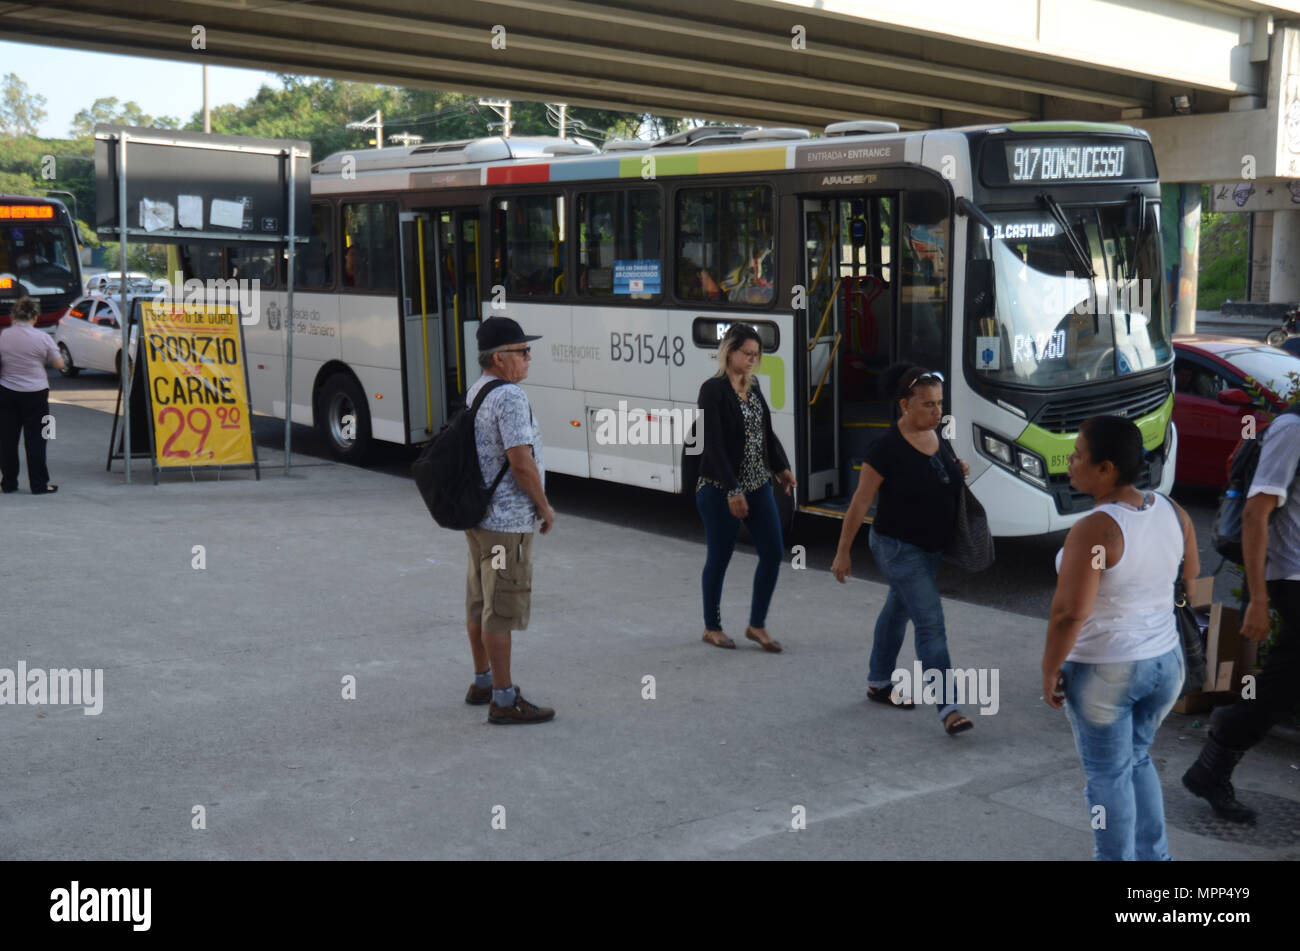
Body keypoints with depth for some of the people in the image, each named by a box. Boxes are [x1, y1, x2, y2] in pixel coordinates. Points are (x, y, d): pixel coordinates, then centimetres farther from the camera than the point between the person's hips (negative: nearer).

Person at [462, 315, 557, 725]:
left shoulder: (475, 391, 11)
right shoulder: (510, 397, -20)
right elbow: (521, 463, -23)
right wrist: (545, 508, -10)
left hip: (477, 514, 10)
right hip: (507, 521, -10)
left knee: (479, 602, 18)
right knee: (503, 610, -3)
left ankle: (483, 682, 31)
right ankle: (504, 701, 3)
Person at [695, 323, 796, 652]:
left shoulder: (753, 387, 10)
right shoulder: (713, 390, -13)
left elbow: (767, 432, 16)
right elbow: (713, 445, -18)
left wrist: (782, 468, 2)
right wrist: (732, 490, -22)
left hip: (758, 485, 7)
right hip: (720, 490, -7)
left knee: (773, 552, 3)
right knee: (719, 557, 5)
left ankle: (757, 625, 16)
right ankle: (712, 628, 22)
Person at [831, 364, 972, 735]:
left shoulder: (934, 433, 0)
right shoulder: (887, 447, -23)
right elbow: (861, 501, -17)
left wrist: (957, 471, -2)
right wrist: (843, 552, -13)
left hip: (931, 547, 8)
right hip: (900, 548, -8)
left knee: (898, 610, 21)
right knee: (931, 624, -11)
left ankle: (878, 684, 37)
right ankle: (949, 707, -8)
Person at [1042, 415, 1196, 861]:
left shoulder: (1094, 530, -24)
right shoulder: (1172, 511, -2)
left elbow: (1070, 613, -26)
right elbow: (1193, 580, 9)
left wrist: (1050, 669, -13)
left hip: (1104, 671, -7)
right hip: (1166, 661, 7)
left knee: (1108, 776, 10)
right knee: (1138, 759, 25)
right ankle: (1154, 856, 32)